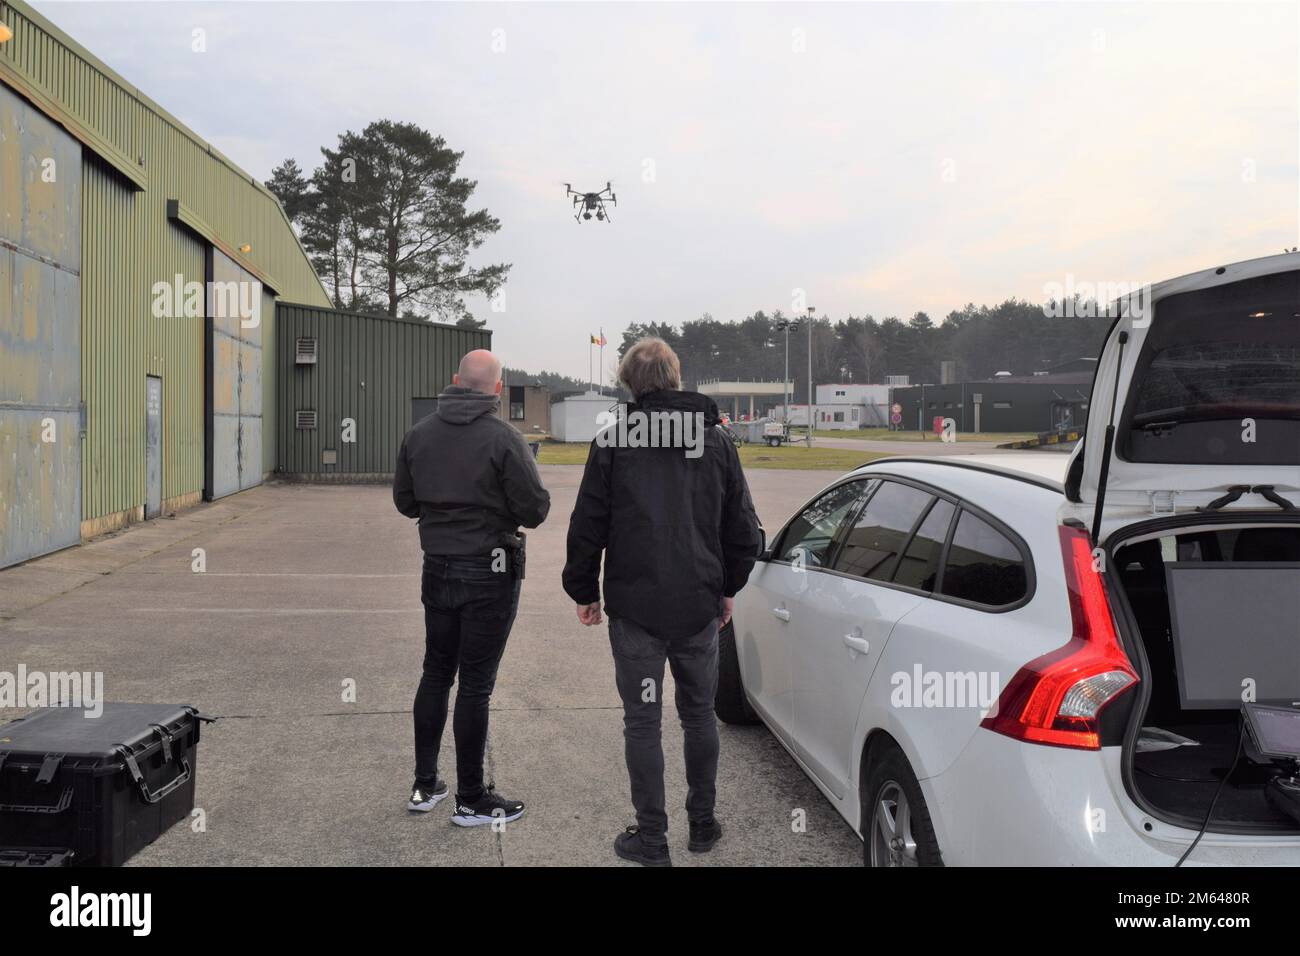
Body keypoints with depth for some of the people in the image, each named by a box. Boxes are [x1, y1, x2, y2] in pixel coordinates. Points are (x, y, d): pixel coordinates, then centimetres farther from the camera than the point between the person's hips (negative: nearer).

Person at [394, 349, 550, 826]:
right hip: (490, 575, -5)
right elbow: (535, 509, -15)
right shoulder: (503, 438, -16)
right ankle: (471, 799, 13)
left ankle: (424, 785, 26)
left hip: (437, 571, 5)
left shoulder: (418, 434, 1)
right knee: (475, 684, 2)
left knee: (435, 674, 18)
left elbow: (404, 501, 9)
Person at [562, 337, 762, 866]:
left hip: (635, 608, -3)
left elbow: (586, 529, -4)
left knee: (642, 722, 7)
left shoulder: (611, 444, -6)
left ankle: (651, 839, 14)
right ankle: (703, 825, 29)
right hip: (700, 605, 3)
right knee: (699, 714, 17)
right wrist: (728, 588, 20)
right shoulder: (716, 441, 3)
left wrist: (584, 592, 8)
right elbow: (744, 531, 7)